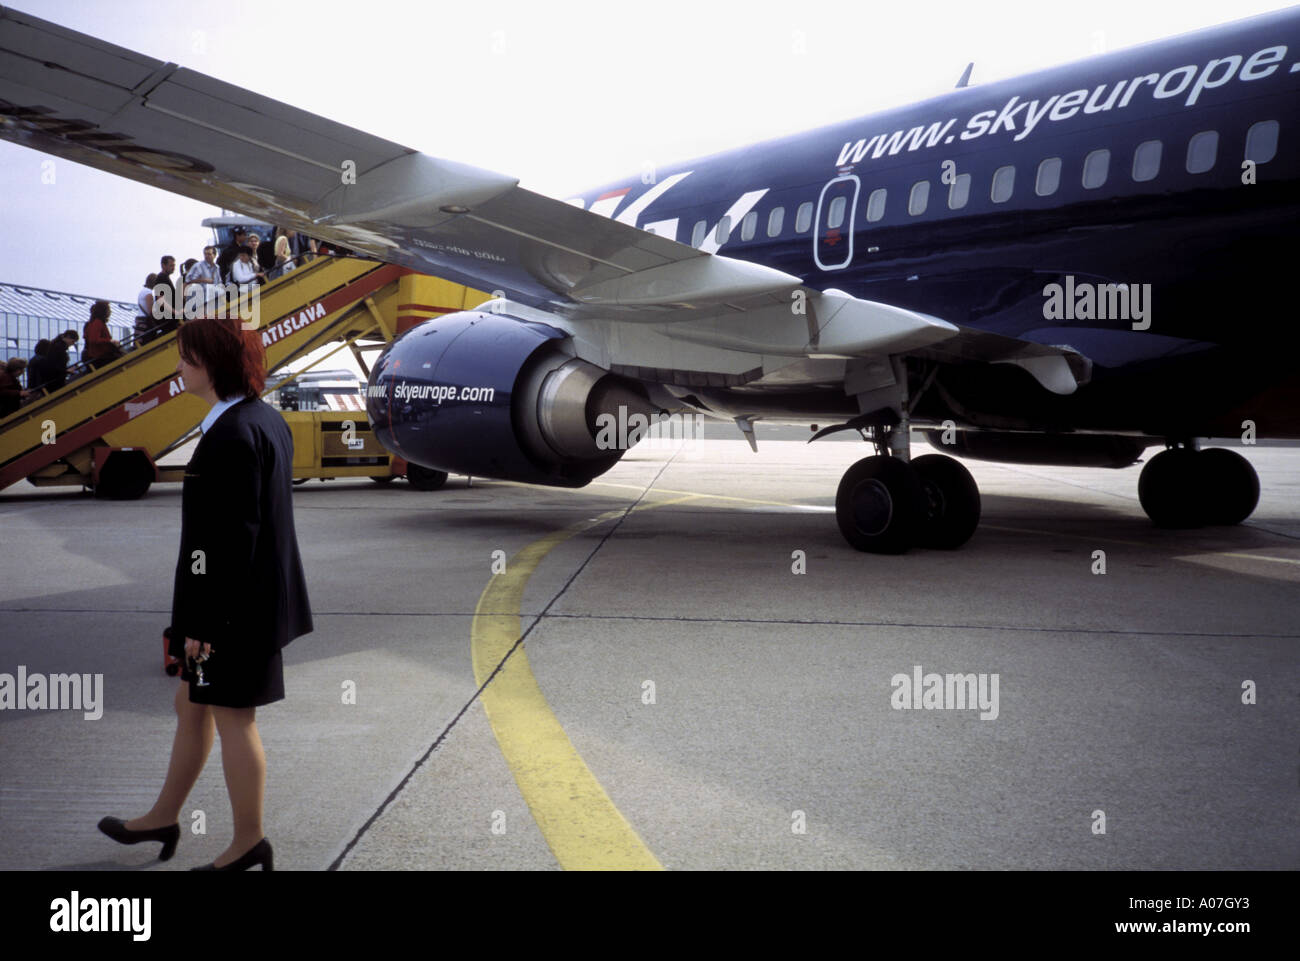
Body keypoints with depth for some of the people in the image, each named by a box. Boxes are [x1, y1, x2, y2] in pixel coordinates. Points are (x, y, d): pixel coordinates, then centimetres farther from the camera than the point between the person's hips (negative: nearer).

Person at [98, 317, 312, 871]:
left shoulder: (233, 435, -22)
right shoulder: (267, 420, 9)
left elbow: (232, 537, -24)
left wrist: (203, 621, -19)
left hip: (229, 604, -10)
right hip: (257, 596, 10)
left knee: (232, 720, 5)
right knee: (191, 707, 21)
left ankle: (249, 842, 20)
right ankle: (163, 818, 37)